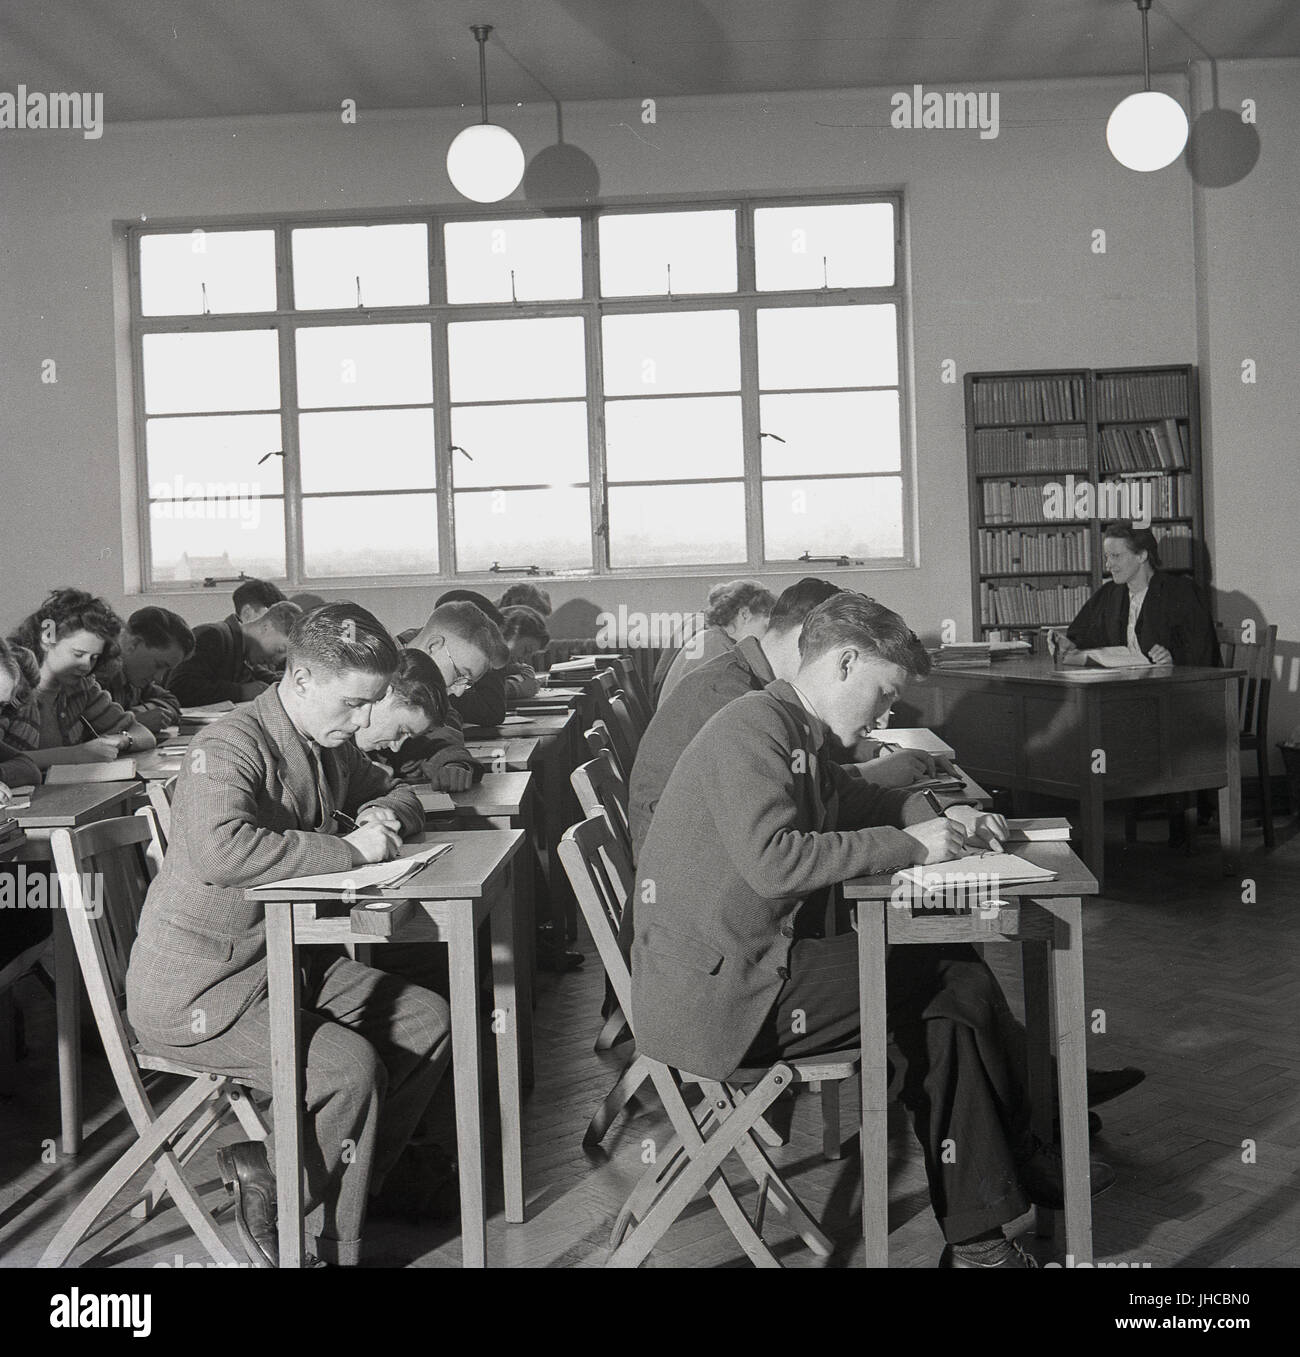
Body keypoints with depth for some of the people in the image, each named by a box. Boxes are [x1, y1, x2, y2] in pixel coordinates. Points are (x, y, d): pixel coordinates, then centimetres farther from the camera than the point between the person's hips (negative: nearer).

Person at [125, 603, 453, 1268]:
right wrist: (349, 848, -30)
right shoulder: (230, 746, -20)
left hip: (286, 959, 9)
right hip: (197, 989, -9)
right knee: (349, 1067, -26)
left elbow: (399, 795, 27)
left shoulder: (333, 749, 8)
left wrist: (383, 816, 0)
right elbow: (219, 850, -39)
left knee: (429, 1022, 1)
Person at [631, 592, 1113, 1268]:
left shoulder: (797, 737, 15)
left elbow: (857, 800, 29)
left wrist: (948, 821, 10)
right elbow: (773, 861, -27)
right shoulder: (753, 725, -16)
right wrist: (908, 844, -20)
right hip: (711, 998, -10)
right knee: (950, 982, -8)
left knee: (956, 979, 1)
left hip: (754, 967, 10)